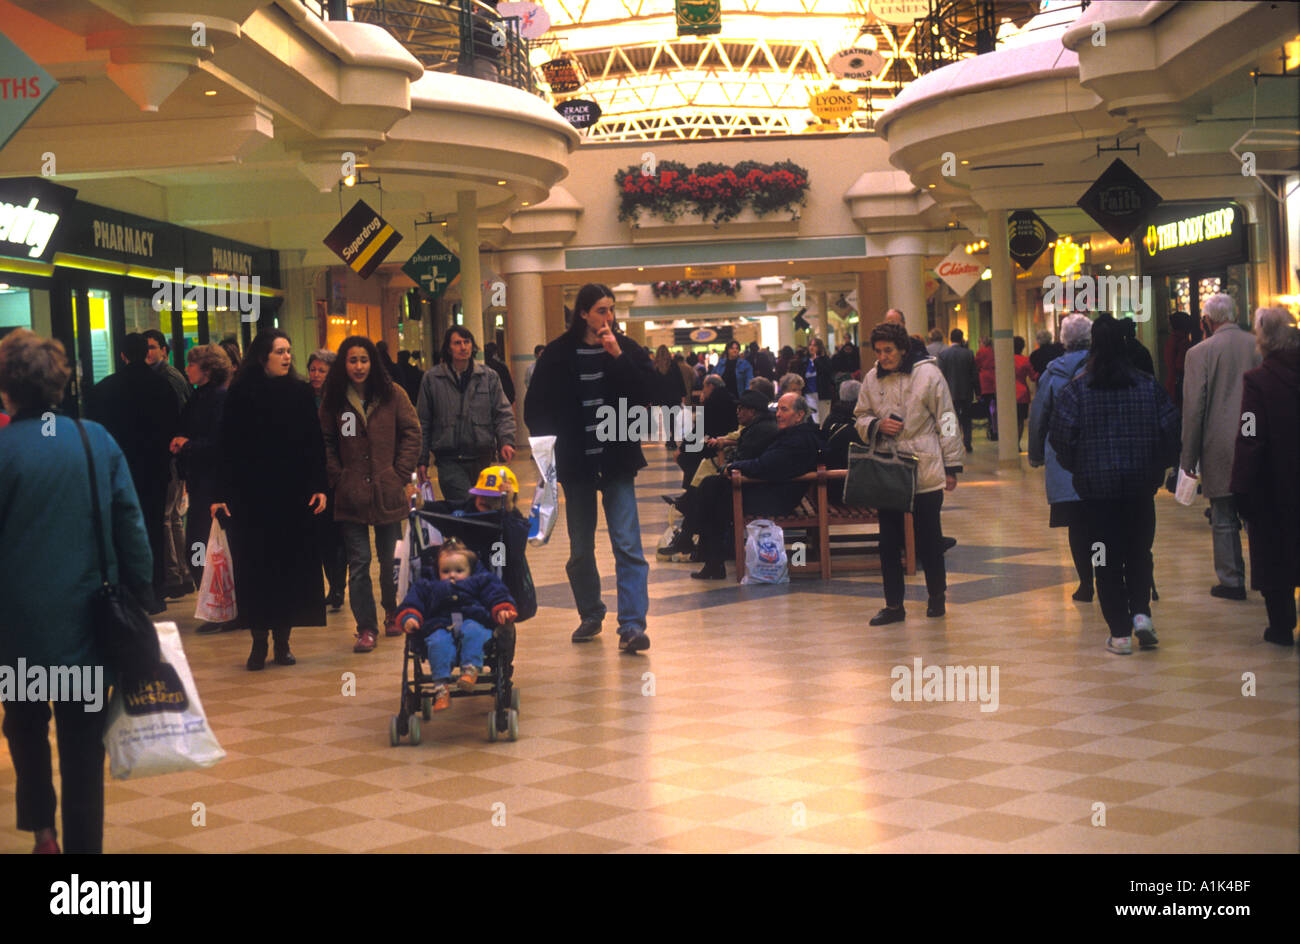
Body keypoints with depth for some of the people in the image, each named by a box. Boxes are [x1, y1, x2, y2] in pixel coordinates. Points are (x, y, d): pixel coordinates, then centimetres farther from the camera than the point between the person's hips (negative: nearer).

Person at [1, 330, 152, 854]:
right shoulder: (97, 439, -3)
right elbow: (131, 526, -2)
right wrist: (139, 594, 6)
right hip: (89, 619, 2)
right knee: (83, 742, 8)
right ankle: (84, 840, 10)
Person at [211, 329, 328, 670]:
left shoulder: (301, 392, 4)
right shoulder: (240, 395, -1)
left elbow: (315, 444, 5)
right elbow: (227, 447, -1)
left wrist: (319, 487, -4)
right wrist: (221, 495, -6)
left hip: (294, 495, 2)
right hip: (250, 497, -1)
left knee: (291, 566, 4)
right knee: (254, 568, 1)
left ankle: (282, 640, 13)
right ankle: (259, 641, 9)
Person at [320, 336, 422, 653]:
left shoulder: (392, 394, 0)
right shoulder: (333, 400, 3)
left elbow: (412, 433, 3)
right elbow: (326, 442, 9)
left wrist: (400, 473, -3)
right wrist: (336, 477, -1)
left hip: (387, 493, 0)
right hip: (351, 496, 0)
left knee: (390, 559, 10)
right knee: (358, 562, -2)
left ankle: (393, 613, 31)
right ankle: (366, 628, 4)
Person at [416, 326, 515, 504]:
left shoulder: (489, 376, 8)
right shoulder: (432, 379, 3)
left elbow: (503, 413, 8)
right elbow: (423, 422, 8)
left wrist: (506, 441, -10)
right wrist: (422, 460, 6)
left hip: (482, 458, 3)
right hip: (449, 461, -2)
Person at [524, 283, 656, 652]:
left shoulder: (626, 348, 2)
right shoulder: (559, 354, -1)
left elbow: (647, 393, -10)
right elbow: (536, 407, 6)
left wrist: (618, 356, -15)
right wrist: (551, 439, -5)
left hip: (617, 460, -1)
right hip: (577, 464, 1)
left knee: (628, 544, -10)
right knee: (580, 549, 11)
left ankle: (632, 625, -13)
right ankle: (590, 615, 28)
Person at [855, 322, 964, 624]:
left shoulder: (928, 373, -5)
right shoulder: (872, 379, 5)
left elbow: (946, 421, -2)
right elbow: (861, 418, 15)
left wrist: (951, 467, -2)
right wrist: (877, 425, -9)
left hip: (925, 471, -3)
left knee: (928, 537, 6)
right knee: (889, 540, 5)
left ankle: (937, 595, 24)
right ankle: (893, 605, 13)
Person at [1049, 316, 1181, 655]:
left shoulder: (1076, 389, -7)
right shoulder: (1148, 385, -1)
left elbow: (1061, 437, -8)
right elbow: (1170, 430, -1)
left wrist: (1075, 467, 10)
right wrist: (1157, 468, 14)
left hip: (1097, 485, -2)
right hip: (1141, 484, 2)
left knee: (1107, 560, 4)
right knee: (1139, 552, 16)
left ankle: (1120, 633, 4)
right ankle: (1141, 612, -3)